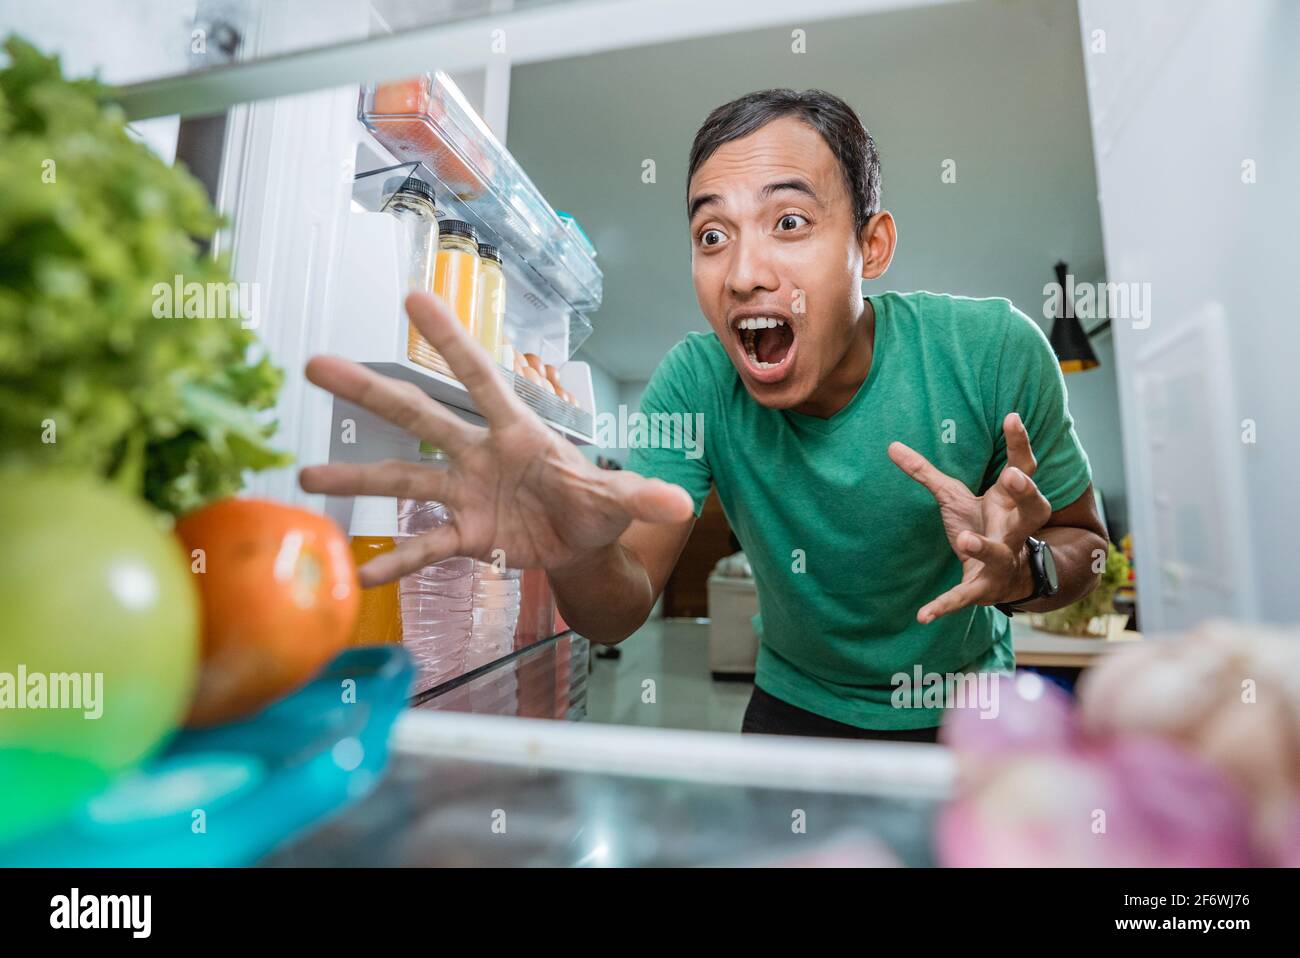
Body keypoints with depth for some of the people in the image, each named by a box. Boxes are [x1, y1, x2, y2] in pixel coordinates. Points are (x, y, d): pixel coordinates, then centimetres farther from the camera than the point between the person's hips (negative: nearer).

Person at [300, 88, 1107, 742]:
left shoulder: (993, 350, -25)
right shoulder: (695, 383, -23)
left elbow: (1087, 548, -10)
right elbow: (620, 615, -23)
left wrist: (1022, 569, -34)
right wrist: (581, 555, -46)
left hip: (964, 702, 1)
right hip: (796, 703, 0)